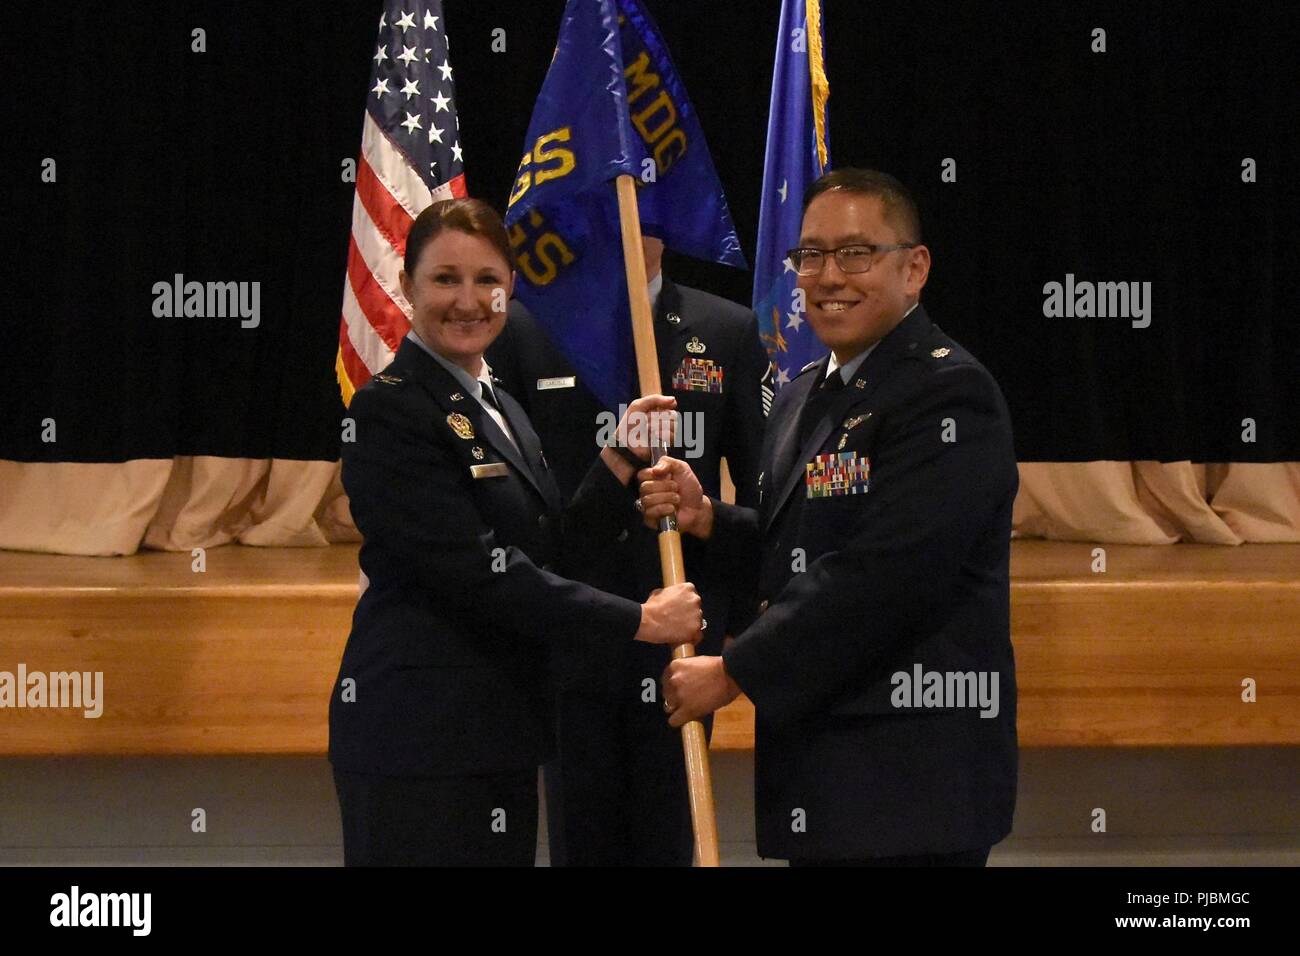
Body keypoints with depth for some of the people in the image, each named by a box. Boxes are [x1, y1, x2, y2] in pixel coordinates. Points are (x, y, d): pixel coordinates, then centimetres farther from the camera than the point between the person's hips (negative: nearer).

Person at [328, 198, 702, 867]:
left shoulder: (499, 408, 17)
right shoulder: (392, 409, -12)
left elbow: (547, 551, 13)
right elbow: (478, 574, -18)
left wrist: (621, 459, 5)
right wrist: (639, 621, -15)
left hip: (497, 733, 9)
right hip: (417, 733, -9)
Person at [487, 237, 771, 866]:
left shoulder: (731, 332, 4)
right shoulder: (521, 330, 2)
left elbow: (764, 495, 6)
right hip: (567, 644, 0)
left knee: (667, 842, 6)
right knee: (581, 843, 6)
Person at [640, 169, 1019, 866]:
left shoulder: (949, 393, -12)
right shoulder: (803, 397, 18)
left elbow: (883, 574, -21)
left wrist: (734, 672, -16)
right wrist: (707, 520, 3)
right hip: (816, 765, 9)